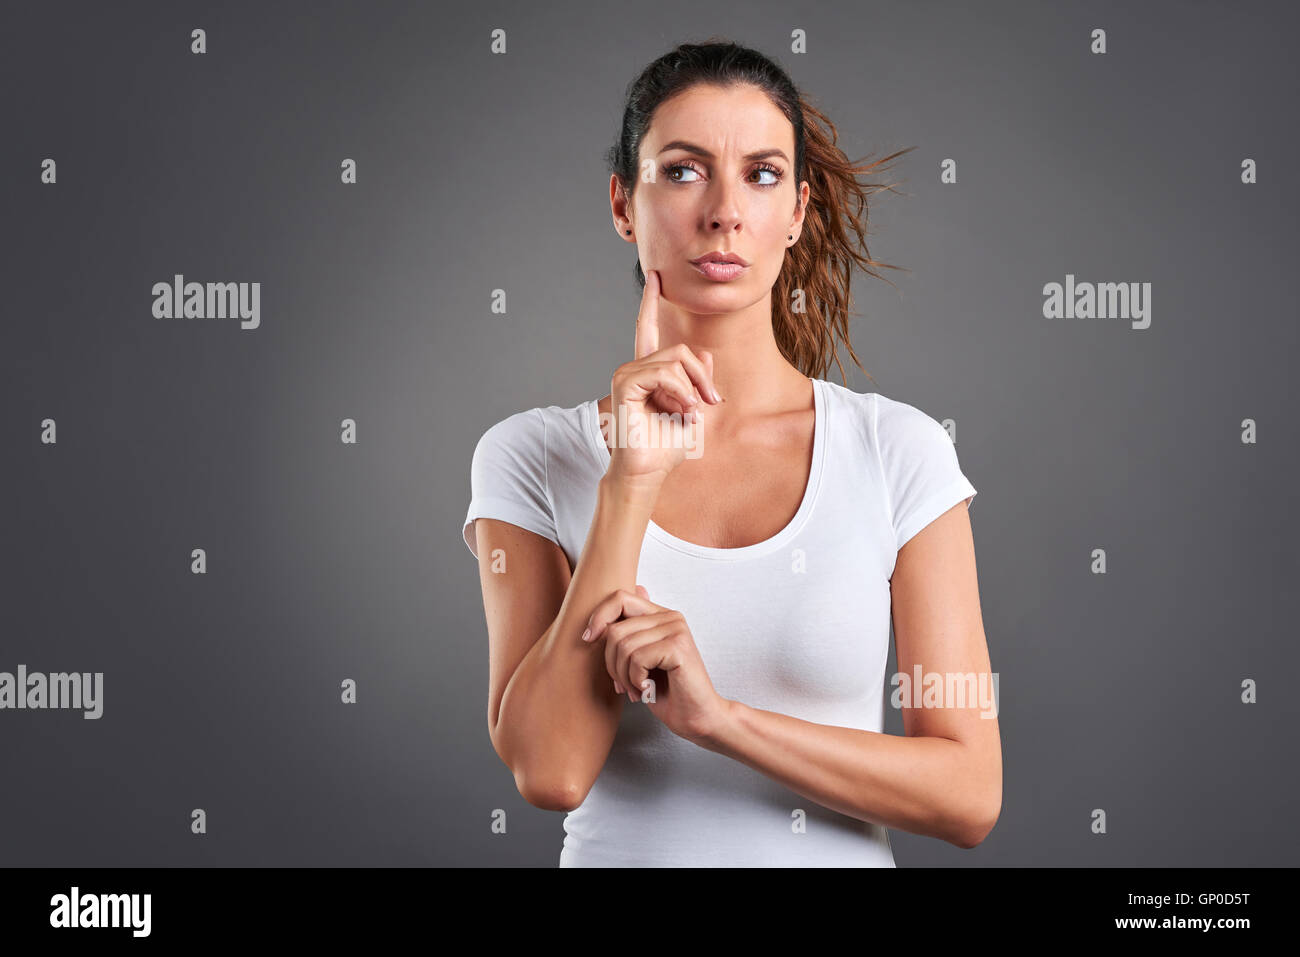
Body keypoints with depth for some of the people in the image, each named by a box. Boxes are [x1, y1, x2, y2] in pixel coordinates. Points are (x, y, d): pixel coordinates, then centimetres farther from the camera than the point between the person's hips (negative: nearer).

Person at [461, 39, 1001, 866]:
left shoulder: (899, 450, -7)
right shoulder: (532, 458, -7)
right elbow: (550, 771, -17)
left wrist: (718, 716, -21)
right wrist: (633, 479, -19)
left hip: (841, 854, 1)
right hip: (623, 849, 0)